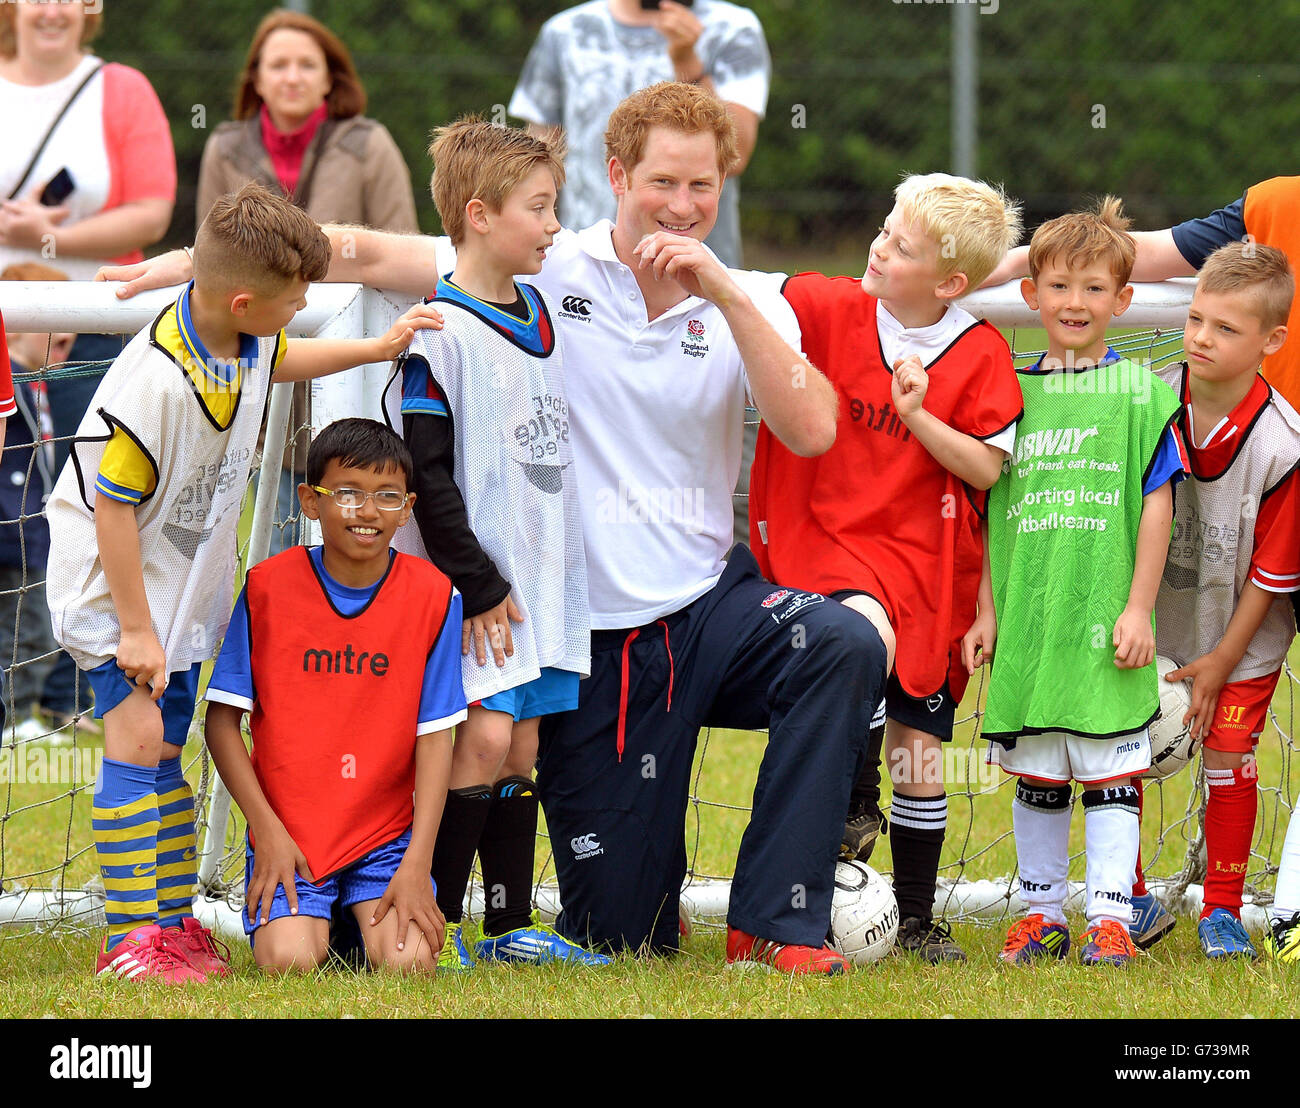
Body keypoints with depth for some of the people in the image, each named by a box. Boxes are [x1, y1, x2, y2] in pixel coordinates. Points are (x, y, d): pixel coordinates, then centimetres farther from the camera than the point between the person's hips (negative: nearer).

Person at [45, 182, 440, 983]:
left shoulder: (249, 338, -7)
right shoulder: (158, 386, -33)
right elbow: (112, 507, -26)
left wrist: (376, 349, 20)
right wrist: (134, 627, -21)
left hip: (186, 577, 8)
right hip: (116, 578, -8)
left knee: (167, 745, 12)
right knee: (138, 737, -13)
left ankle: (174, 921, 18)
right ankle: (129, 939, -11)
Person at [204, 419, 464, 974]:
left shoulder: (431, 596, -3)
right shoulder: (269, 587, -6)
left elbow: (434, 738, -3)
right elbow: (222, 722, -1)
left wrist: (416, 862, -11)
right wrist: (267, 828, -9)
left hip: (385, 834, 1)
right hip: (288, 834, -1)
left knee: (409, 962, -21)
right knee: (289, 962, -22)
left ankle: (366, 921, 14)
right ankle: (309, 921, 13)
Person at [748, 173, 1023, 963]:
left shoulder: (981, 354, -4)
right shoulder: (830, 309, -3)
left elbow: (987, 469, -6)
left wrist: (920, 417, -19)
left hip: (923, 558, 1)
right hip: (827, 539, -1)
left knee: (921, 747, 6)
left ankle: (917, 919, 21)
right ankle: (856, 800, -14)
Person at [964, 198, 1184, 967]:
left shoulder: (1141, 392, 0)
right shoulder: (1013, 392, 9)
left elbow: (1157, 504, -2)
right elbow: (992, 513, 13)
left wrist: (1139, 608, -7)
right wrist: (987, 611, 9)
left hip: (1105, 622, -3)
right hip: (1027, 618, 3)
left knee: (1109, 769, -1)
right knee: (1036, 776, 9)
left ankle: (1111, 916, 2)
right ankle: (1042, 914, 19)